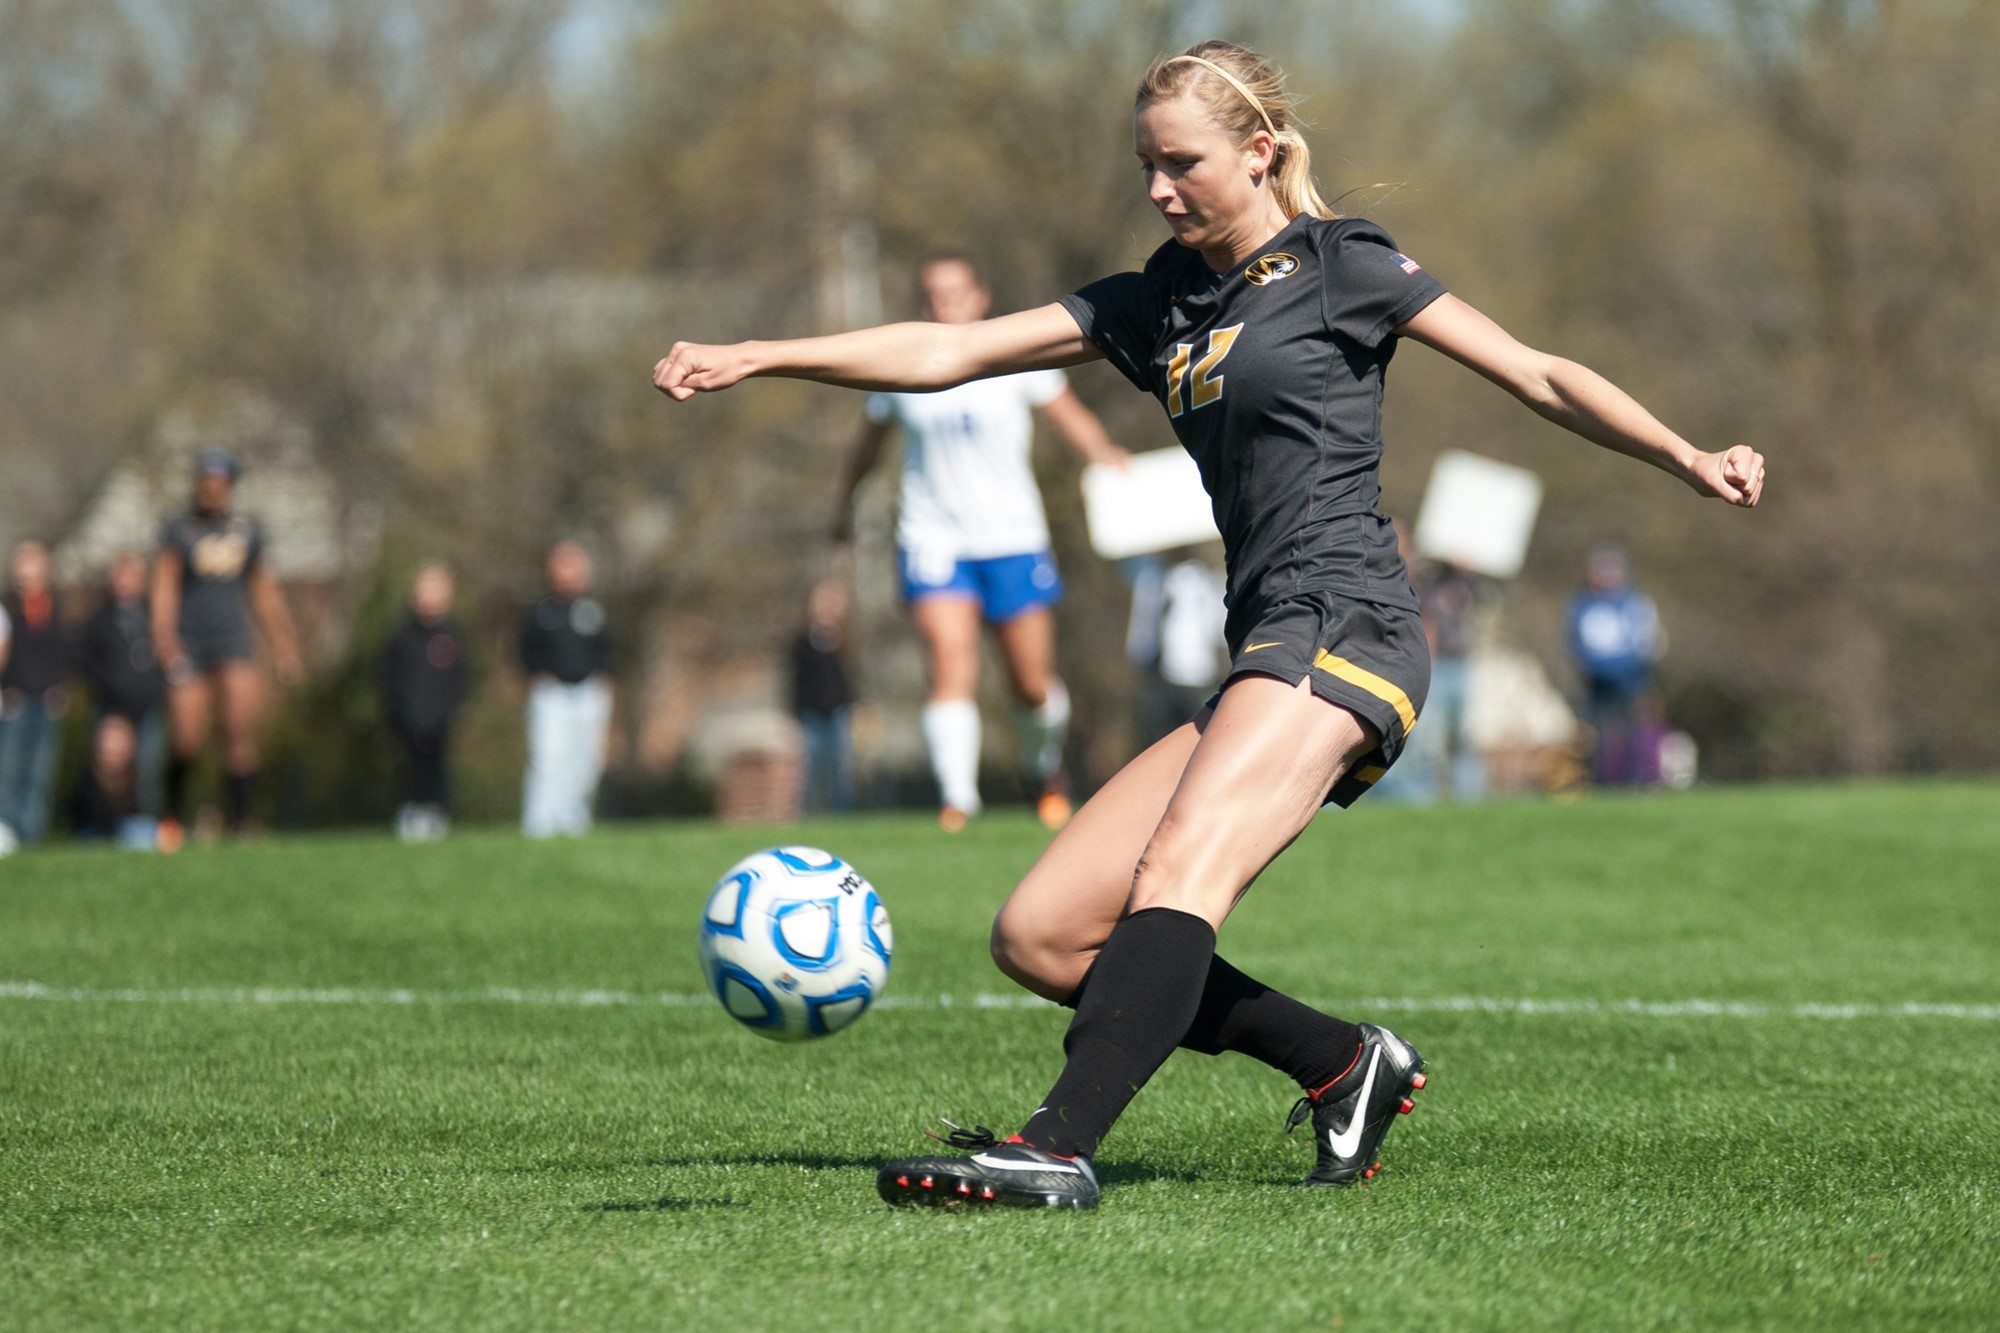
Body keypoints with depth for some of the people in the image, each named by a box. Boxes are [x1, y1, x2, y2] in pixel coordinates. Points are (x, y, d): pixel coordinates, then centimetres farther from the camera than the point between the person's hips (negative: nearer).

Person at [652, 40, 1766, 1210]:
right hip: (1265, 654, 8)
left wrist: (1691, 462, -6)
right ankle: (1346, 1066, 3)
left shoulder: (1342, 266, 5)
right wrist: (754, 358, 8)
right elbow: (949, 354, 17)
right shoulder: (1157, 305, 21)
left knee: (1179, 869, -30)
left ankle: (1061, 1148, -45)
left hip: (1344, 626, -8)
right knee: (1038, 935, -1)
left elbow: (1540, 377, 6)